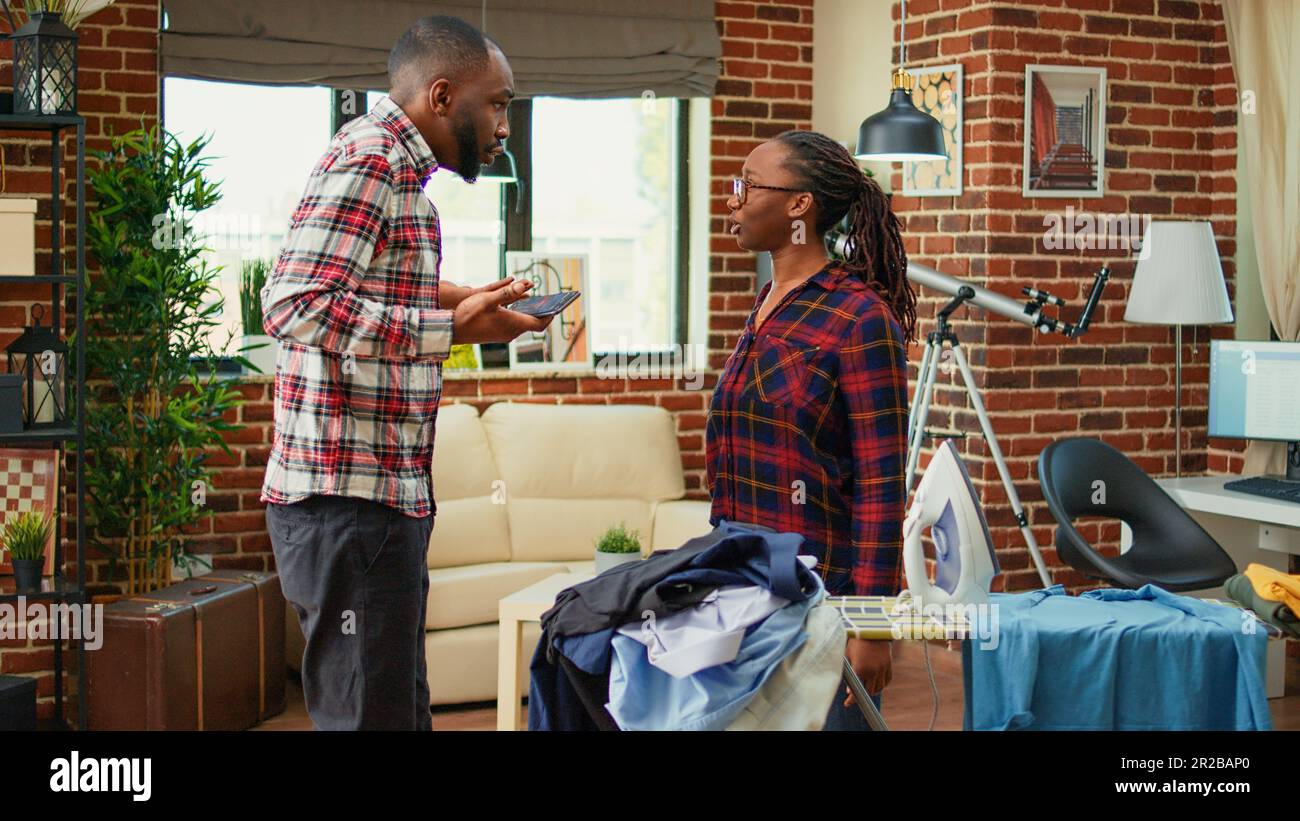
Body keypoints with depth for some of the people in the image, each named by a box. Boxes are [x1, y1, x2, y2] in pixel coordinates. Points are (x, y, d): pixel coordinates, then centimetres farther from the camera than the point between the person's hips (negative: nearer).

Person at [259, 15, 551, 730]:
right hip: (350, 506, -10)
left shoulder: (396, 168, 19)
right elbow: (295, 303, -24)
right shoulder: (368, 158, -12)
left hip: (384, 503, 10)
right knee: (368, 716, -5)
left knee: (401, 710, 15)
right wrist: (450, 328, -20)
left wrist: (461, 299, 16)